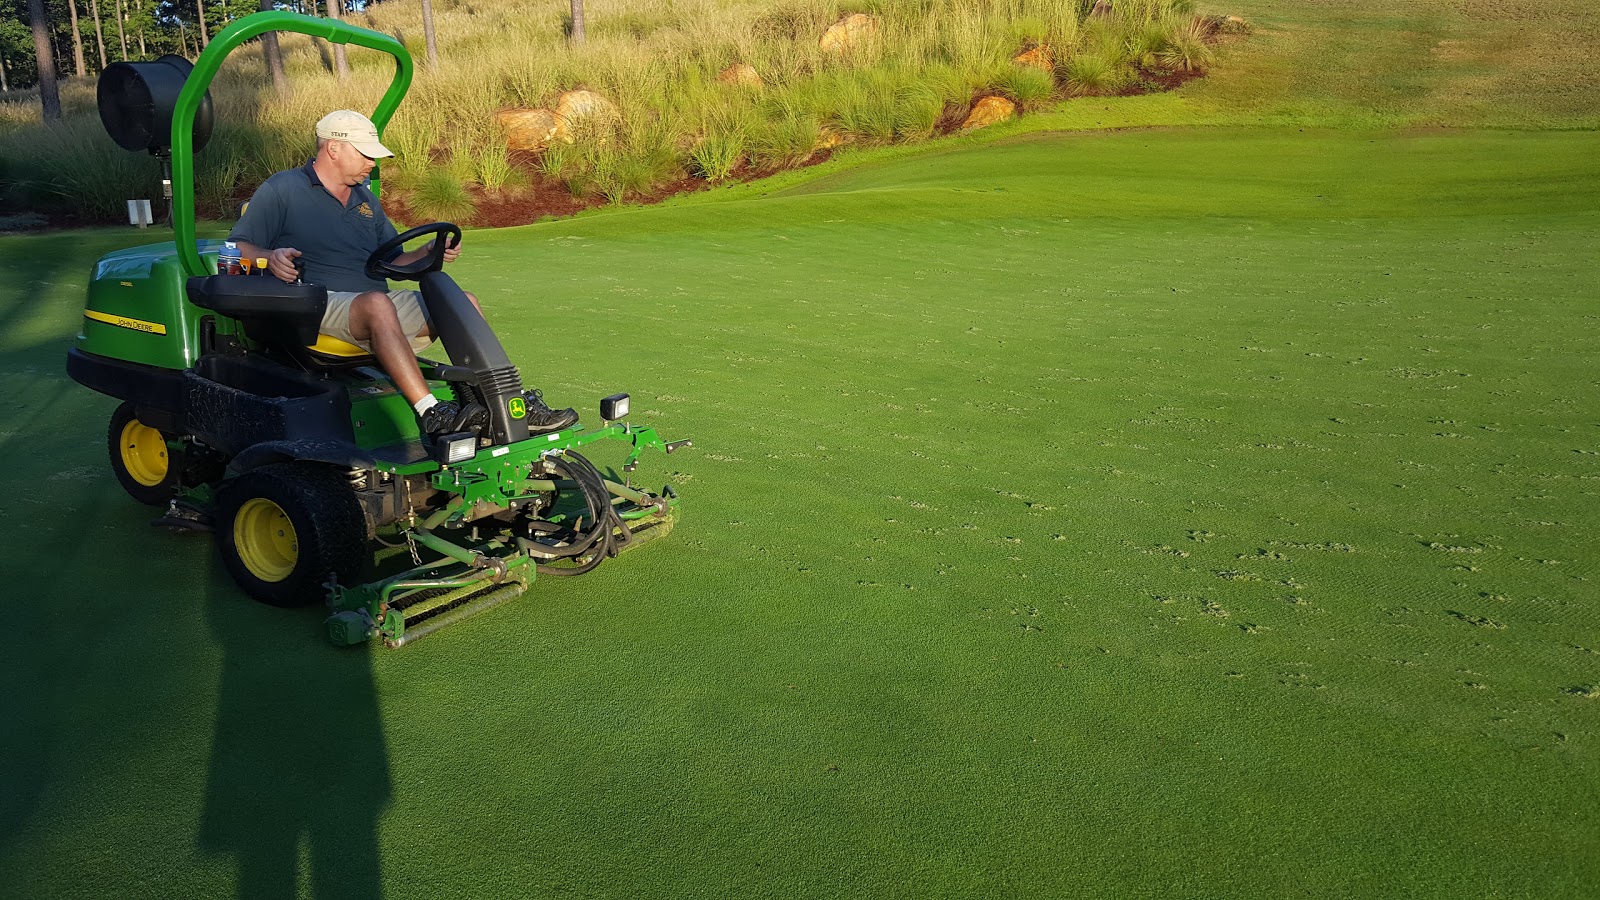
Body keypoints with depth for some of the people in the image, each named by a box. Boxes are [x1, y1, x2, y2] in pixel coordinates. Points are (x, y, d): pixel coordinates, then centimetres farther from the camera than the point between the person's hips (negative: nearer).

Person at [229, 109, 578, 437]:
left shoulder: (365, 199, 24)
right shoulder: (281, 190, 4)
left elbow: (393, 261, 24)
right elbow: (236, 249, -3)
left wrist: (428, 253, 3)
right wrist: (270, 257, -25)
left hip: (377, 304, 7)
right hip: (320, 303, -7)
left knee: (463, 303, -11)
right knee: (377, 303, -40)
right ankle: (431, 414, -48)